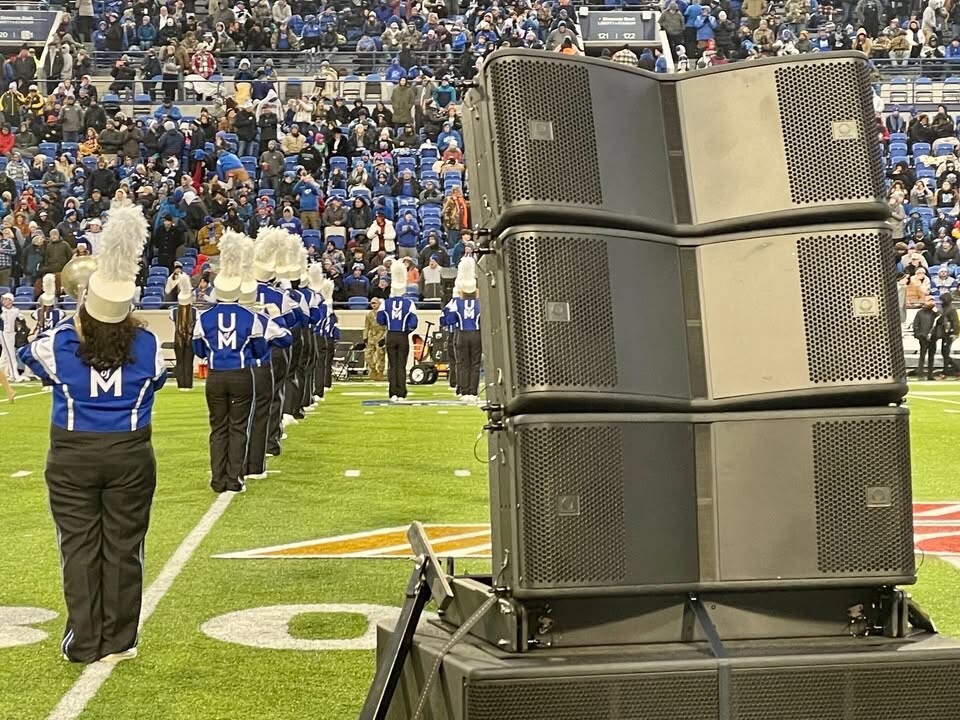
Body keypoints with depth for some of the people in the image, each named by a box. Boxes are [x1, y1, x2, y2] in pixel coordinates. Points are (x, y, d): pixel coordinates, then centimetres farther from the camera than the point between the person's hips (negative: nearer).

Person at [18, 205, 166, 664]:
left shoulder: (59, 343, -10)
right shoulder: (146, 345, -8)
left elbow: (30, 356, 13)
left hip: (72, 458, 0)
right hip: (130, 455, 1)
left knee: (79, 548, 7)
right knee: (123, 547, 8)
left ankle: (84, 644, 11)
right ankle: (118, 642, 14)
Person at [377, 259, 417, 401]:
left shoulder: (386, 303, -2)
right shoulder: (409, 303, -6)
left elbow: (380, 320, -2)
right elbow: (413, 323, -11)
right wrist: (407, 329, 10)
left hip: (391, 336, 1)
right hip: (403, 337, -1)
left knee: (392, 365, 6)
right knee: (401, 365, 2)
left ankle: (393, 393, 1)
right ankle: (401, 394, -1)